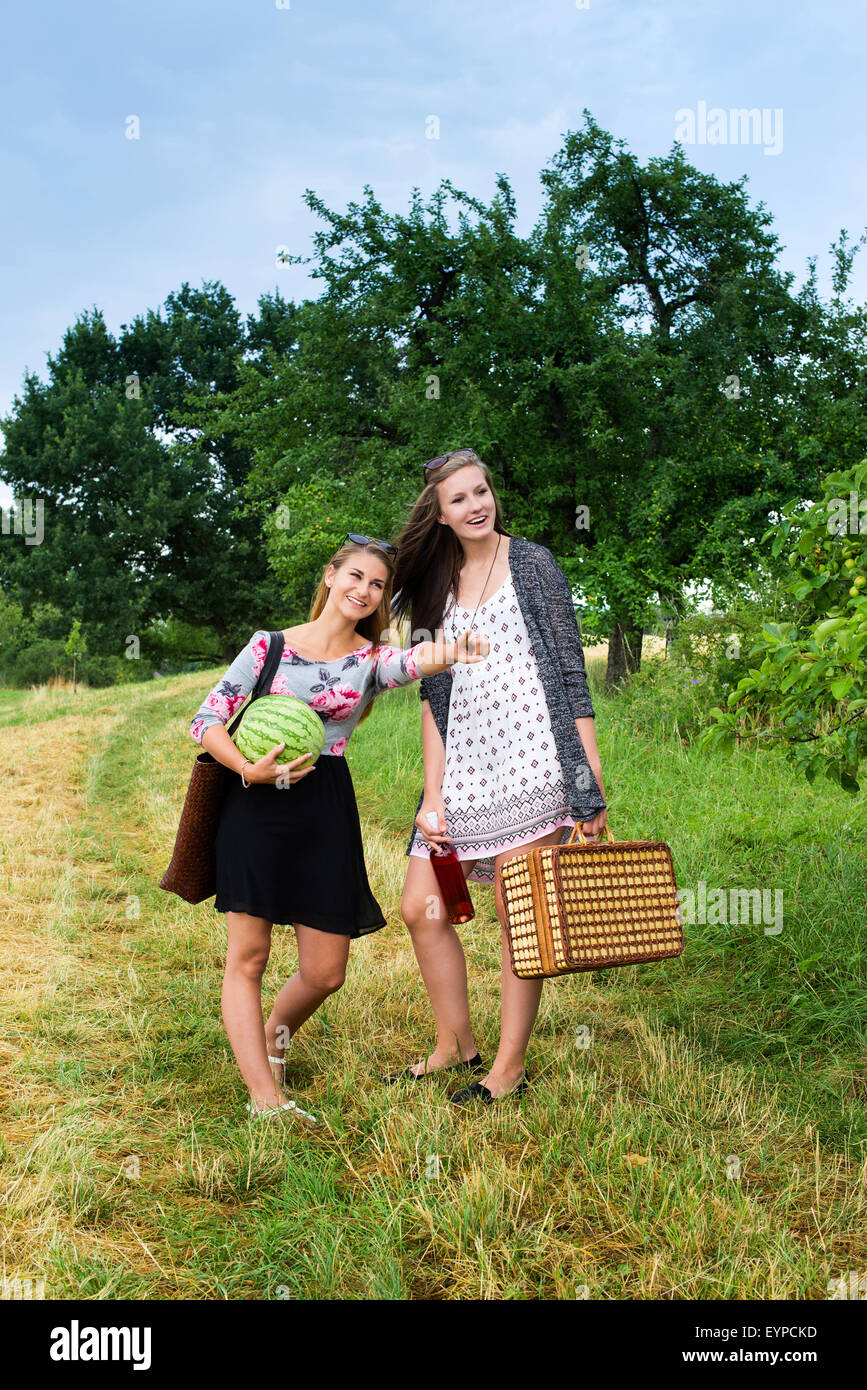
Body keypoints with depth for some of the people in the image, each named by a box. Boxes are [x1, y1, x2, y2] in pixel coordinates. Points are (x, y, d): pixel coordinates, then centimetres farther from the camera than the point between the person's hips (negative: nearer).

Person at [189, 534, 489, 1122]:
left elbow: (410, 662, -19)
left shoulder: (372, 658, 7)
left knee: (325, 974, 5)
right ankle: (265, 1098, 5)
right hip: (255, 804, -1)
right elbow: (207, 719, 3)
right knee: (248, 955, -3)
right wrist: (250, 769, -16)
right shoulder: (270, 643, 5)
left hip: (326, 810, 2)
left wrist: (448, 653, -43)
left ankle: (273, 1035, 37)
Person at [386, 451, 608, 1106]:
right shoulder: (437, 587, 15)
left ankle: (510, 1066, 13)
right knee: (421, 908, 4)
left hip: (530, 763, -5)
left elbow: (570, 672, 0)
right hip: (462, 769, 5)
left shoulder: (532, 563, 3)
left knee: (521, 916, -1)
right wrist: (432, 796, 2)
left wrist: (591, 777, -6)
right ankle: (456, 1047, 22)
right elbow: (433, 698, 11)